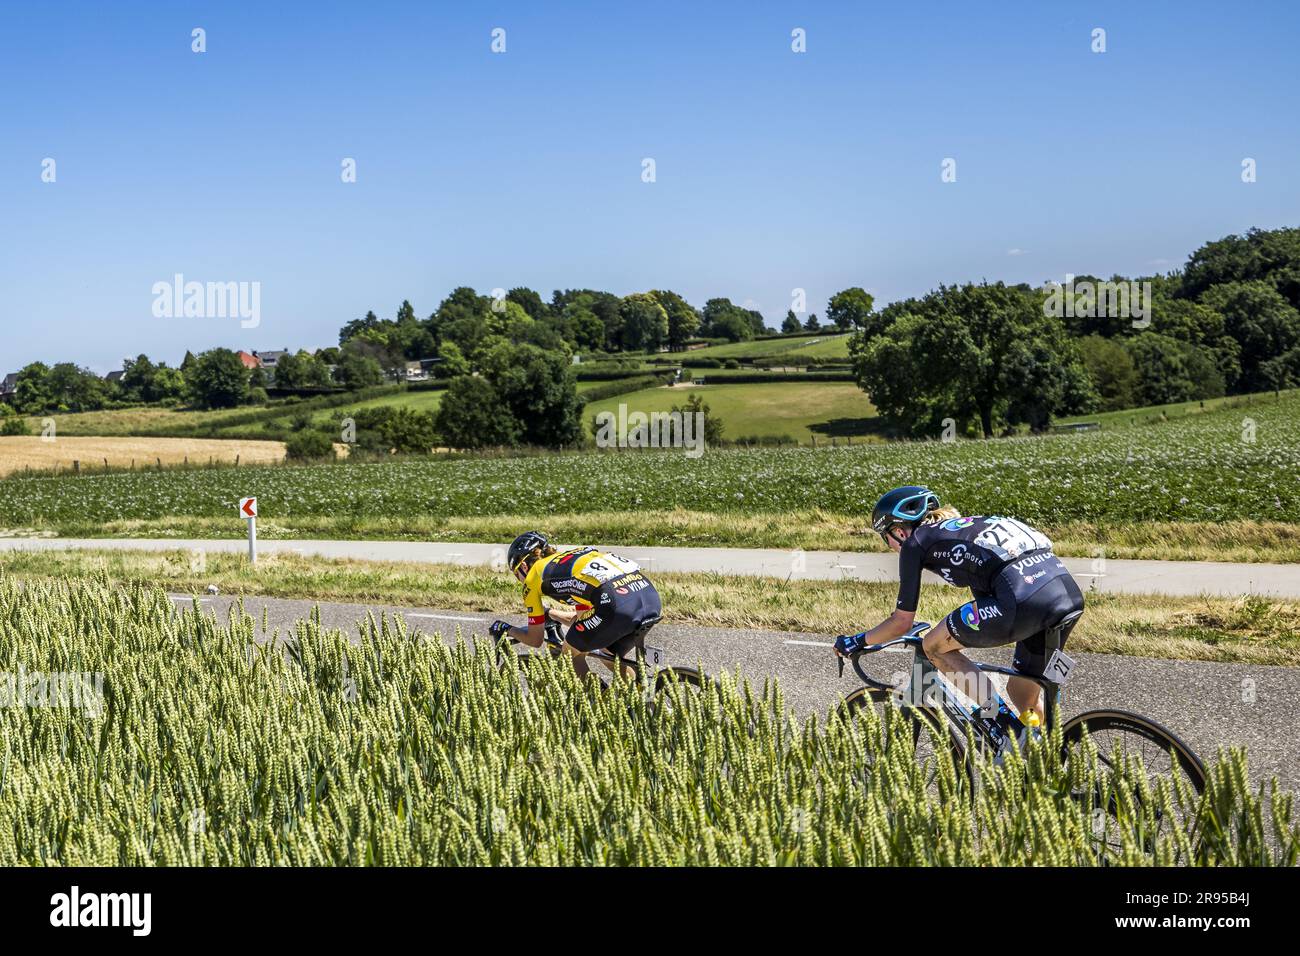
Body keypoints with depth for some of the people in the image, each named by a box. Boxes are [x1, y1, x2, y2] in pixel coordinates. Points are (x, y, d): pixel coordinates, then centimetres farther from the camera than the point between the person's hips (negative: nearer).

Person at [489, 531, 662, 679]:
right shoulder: (568, 558, 36)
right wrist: (549, 613, 62)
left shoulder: (534, 576, 17)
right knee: (611, 658, 30)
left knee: (572, 654, 18)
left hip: (616, 603, -7)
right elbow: (578, 619, 46)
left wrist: (507, 629, 43)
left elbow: (535, 640, 24)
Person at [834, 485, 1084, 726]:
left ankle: (993, 712, 6)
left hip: (1024, 598, -8)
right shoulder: (964, 525, 33)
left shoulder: (915, 542, 13)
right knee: (1024, 698, 25)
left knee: (934, 646, 12)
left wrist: (857, 641, 31)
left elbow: (902, 622, 15)